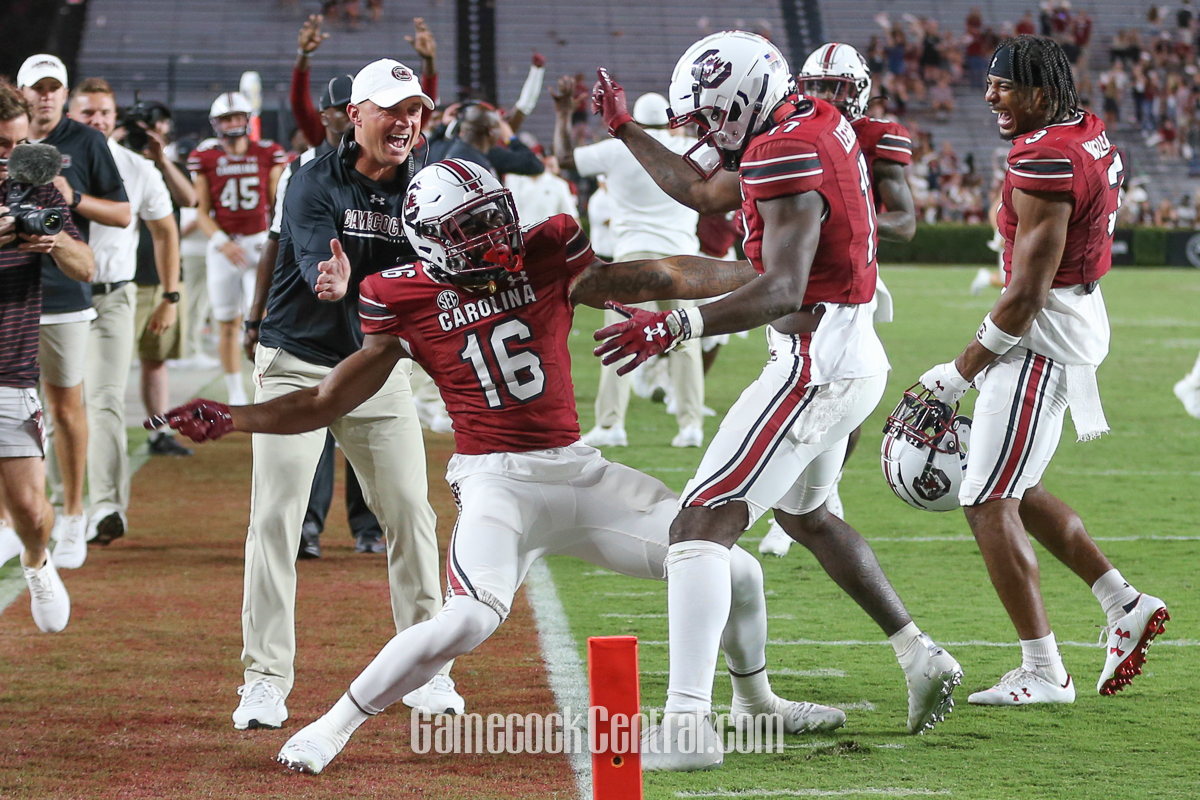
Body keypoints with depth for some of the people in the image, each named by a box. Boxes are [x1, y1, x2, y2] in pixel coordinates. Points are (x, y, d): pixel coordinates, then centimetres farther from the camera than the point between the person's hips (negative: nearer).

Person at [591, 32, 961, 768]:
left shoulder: (787, 154, -20)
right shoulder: (817, 122, 10)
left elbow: (782, 291, -30)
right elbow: (703, 192, 25)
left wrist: (675, 327, -37)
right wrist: (625, 129, 27)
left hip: (818, 364, -11)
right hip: (854, 356, 11)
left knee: (704, 519, -14)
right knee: (804, 513, 32)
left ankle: (686, 722, -24)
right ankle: (923, 660, 38)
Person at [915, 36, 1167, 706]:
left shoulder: (1046, 162, -22)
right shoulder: (1091, 134, 8)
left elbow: (1028, 293, -23)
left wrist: (960, 374, -14)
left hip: (1044, 337, -10)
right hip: (1082, 317, 10)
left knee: (989, 503, -3)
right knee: (1017, 491, 21)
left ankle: (1044, 672, 0)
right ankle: (1124, 605, 20)